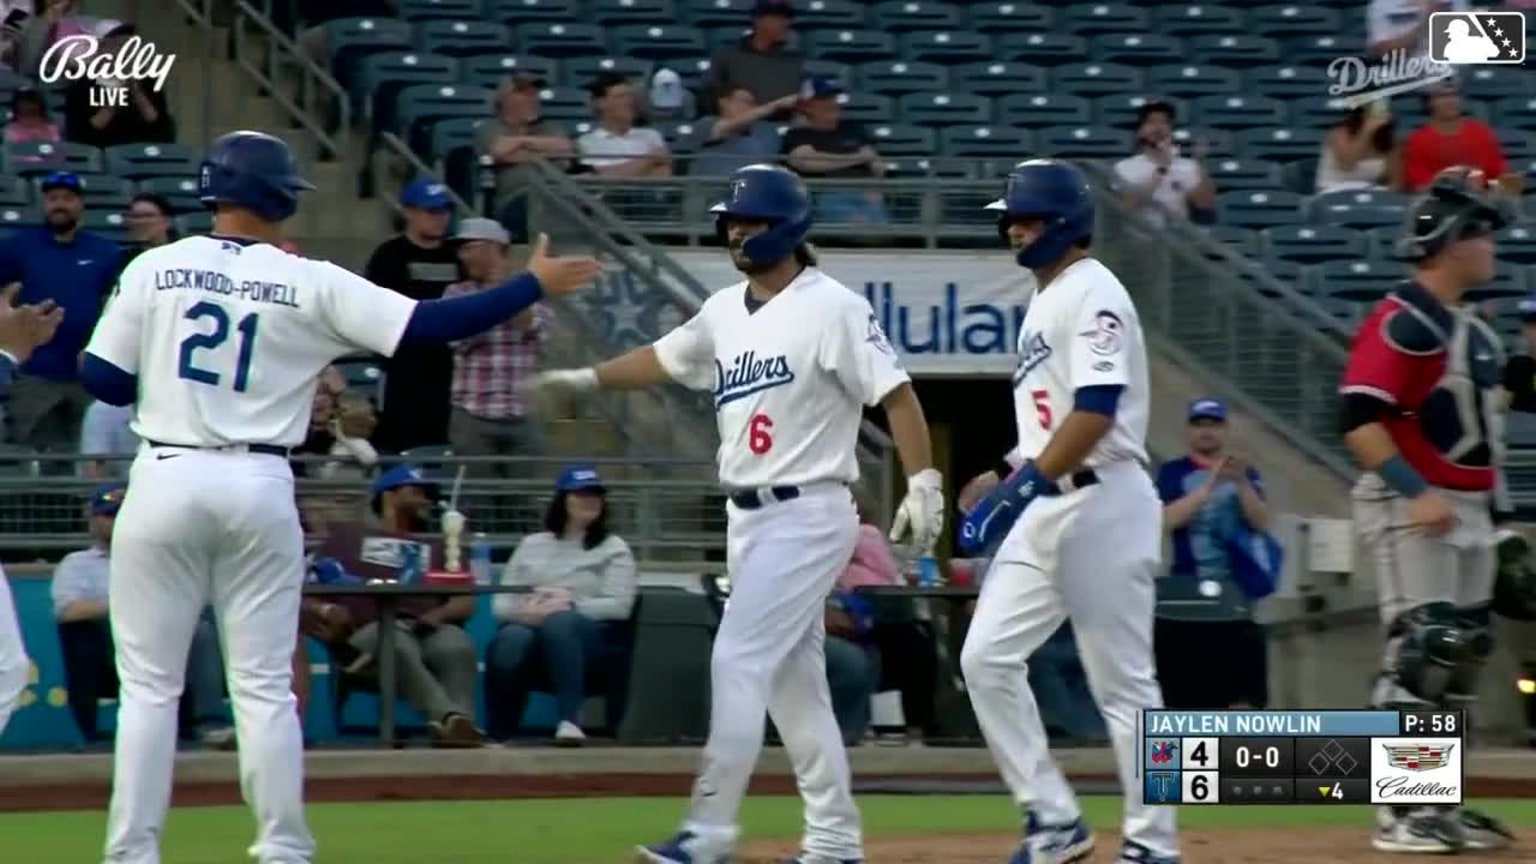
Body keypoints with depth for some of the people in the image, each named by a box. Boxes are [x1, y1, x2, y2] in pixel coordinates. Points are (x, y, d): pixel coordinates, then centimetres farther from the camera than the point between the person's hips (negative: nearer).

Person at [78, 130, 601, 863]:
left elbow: (102, 381, -1)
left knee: (149, 684, 5)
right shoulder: (311, 284, -3)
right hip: (260, 489, 0)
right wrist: (533, 284, 4)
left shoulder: (153, 268, -1)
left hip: (166, 480, 0)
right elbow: (428, 327, -5)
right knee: (265, 685, 9)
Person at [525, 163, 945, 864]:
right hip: (746, 518, 8)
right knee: (792, 678, 10)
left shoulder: (831, 308, -11)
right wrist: (587, 378, 17)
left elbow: (895, 393, -15)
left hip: (806, 515, -8)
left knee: (738, 662, -13)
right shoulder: (724, 312, 11)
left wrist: (923, 483, -23)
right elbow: (664, 359, 27)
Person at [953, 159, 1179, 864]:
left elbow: (1095, 413, -21)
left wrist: (1025, 484, -26)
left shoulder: (1091, 292, -10)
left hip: (1101, 504, -10)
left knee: (1123, 681, -4)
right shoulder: (1043, 302, 20)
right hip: (1044, 512, 10)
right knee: (987, 658, 0)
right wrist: (1002, 479, 16)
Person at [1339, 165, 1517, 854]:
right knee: (1420, 654, -12)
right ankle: (1400, 814, -10)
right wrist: (1416, 493, -30)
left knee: (1463, 654, 12)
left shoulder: (1472, 328, 15)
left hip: (1466, 511, 10)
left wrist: (1490, 500, 21)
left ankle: (1438, 804, 18)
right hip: (1411, 511, -10)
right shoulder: (1403, 322, -16)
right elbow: (1359, 418, -24)